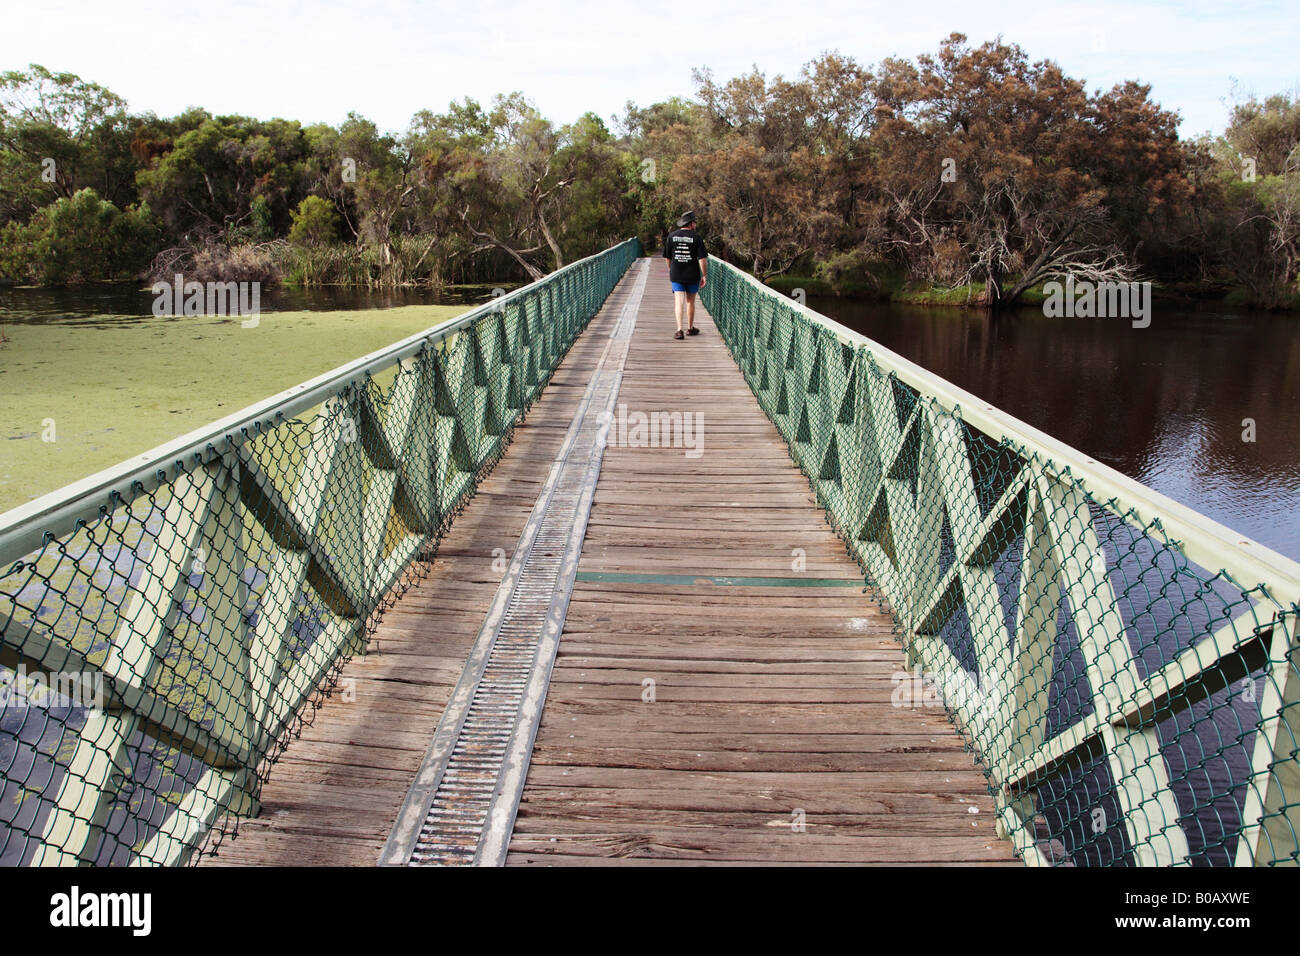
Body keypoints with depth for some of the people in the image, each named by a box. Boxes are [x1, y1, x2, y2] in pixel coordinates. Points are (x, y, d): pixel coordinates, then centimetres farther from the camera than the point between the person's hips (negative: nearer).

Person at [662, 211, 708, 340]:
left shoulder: (671, 236, 1)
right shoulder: (696, 237, -7)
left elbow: (667, 257, 8)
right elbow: (702, 258, -11)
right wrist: (704, 275, -5)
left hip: (676, 275, 1)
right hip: (692, 275, -1)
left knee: (679, 301, -2)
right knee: (690, 301, 15)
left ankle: (679, 330, -18)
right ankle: (690, 328, 27)